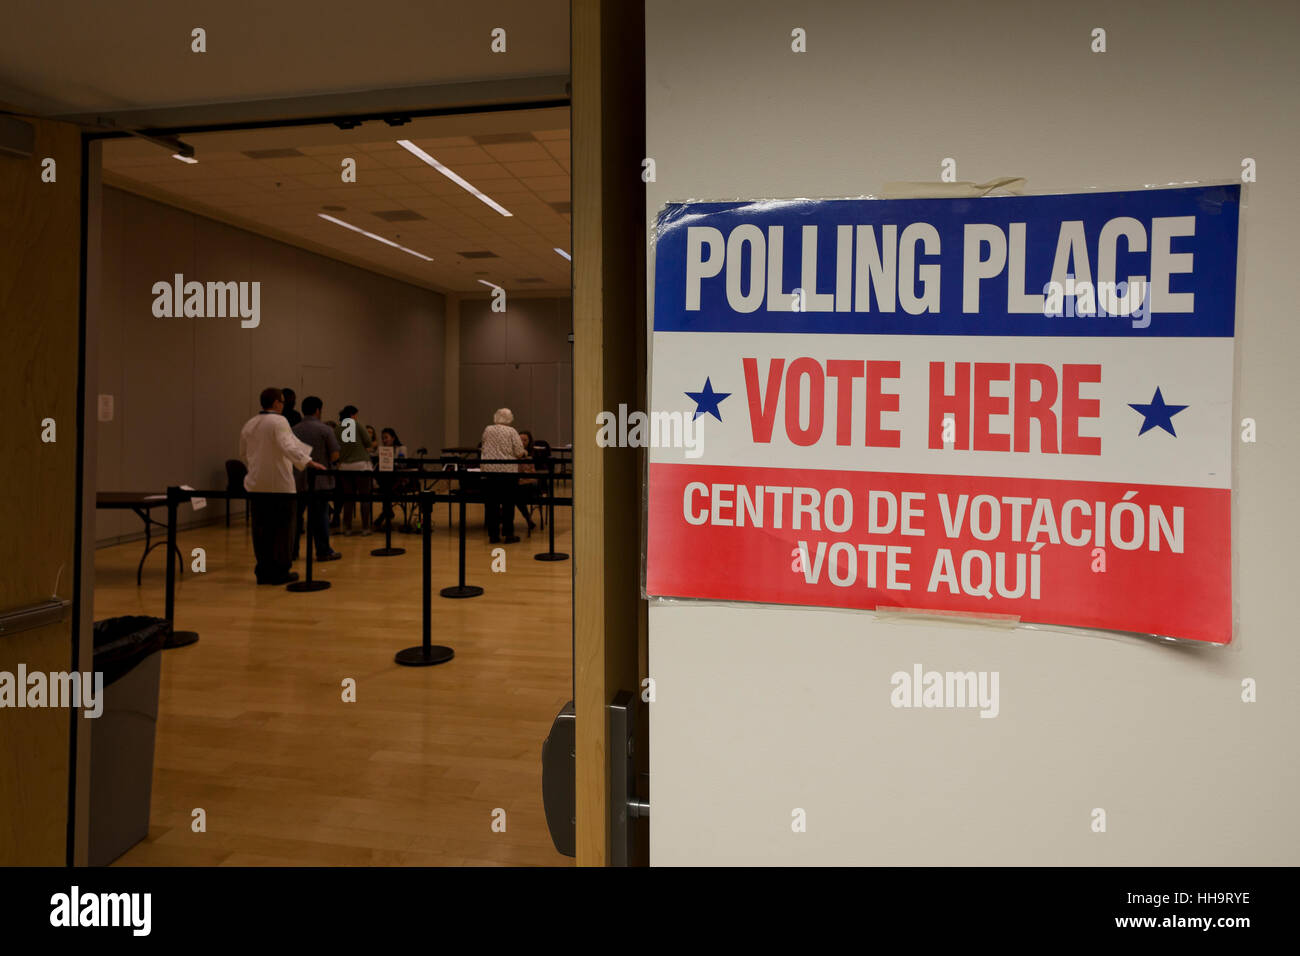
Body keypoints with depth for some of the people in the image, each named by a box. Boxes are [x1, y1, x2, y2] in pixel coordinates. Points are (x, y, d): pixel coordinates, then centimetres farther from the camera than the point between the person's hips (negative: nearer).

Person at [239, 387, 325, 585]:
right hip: (279, 484, -6)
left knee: (261, 529, 10)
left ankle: (263, 571, 15)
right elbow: (288, 446, -26)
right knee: (282, 529, 1)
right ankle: (280, 572, 5)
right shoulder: (279, 422, -9)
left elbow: (243, 455, 23)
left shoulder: (248, 425, 12)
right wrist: (307, 462, -35)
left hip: (256, 484, 7)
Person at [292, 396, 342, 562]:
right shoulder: (325, 429, -8)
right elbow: (335, 455, -10)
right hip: (320, 480, -4)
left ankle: (291, 550, 18)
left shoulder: (293, 430, 4)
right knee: (320, 516, 1)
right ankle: (323, 551, 5)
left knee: (295, 515, 12)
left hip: (298, 481, 4)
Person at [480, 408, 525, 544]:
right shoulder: (511, 432, -2)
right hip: (508, 470, -2)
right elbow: (520, 453, -5)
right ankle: (508, 534, 7)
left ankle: (493, 534, 8)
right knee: (508, 503, 5)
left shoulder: (487, 430, 7)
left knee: (491, 503, 6)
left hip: (489, 469, 2)